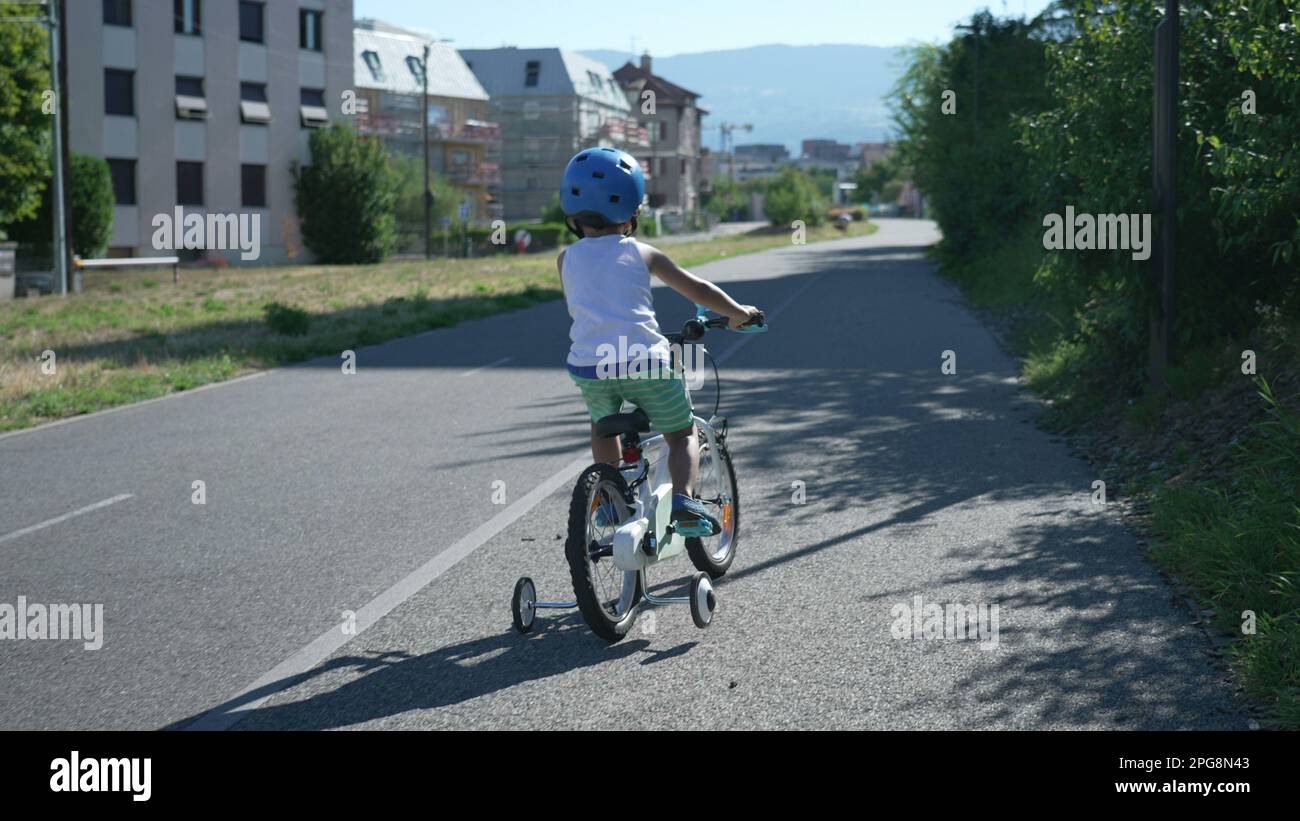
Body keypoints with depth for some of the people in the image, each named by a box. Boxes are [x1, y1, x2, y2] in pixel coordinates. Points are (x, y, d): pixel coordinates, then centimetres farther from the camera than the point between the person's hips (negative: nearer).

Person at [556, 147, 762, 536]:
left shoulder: (567, 259, 13)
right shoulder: (641, 253, 8)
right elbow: (695, 288, 12)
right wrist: (738, 312, 27)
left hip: (588, 364, 2)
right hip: (645, 362, -2)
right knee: (682, 434, 17)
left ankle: (610, 502, 25)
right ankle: (684, 499, -6)